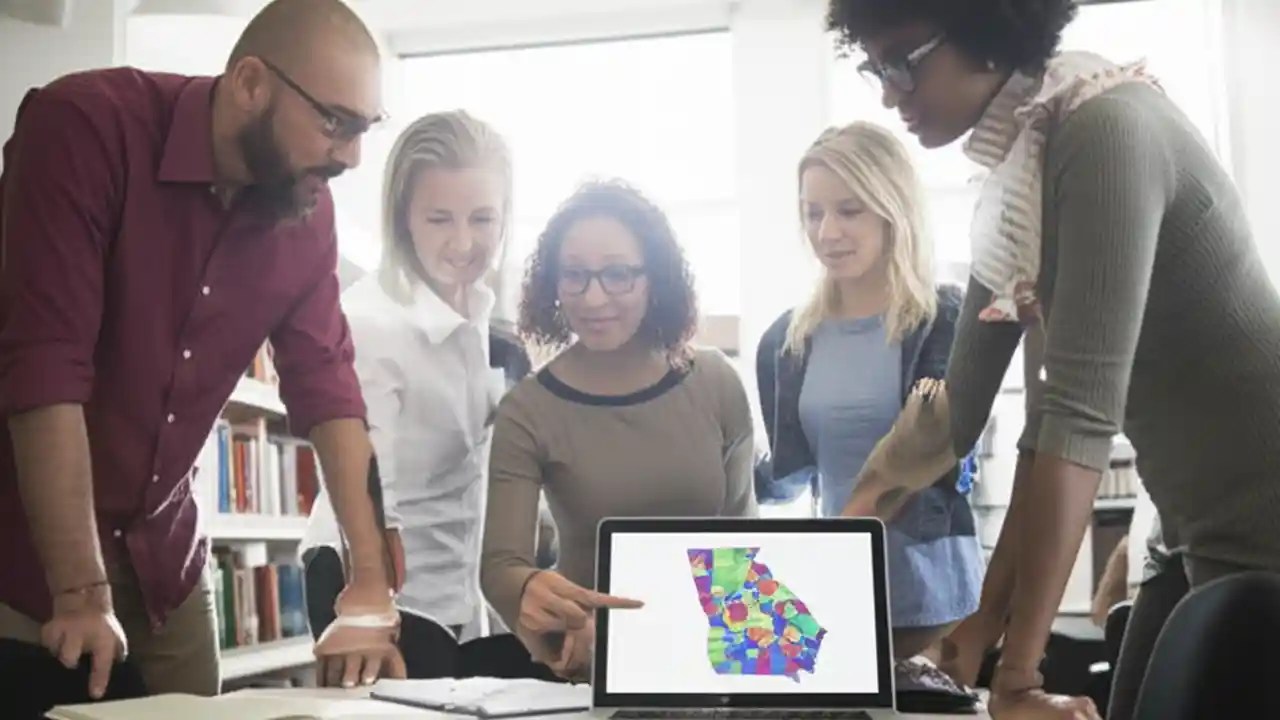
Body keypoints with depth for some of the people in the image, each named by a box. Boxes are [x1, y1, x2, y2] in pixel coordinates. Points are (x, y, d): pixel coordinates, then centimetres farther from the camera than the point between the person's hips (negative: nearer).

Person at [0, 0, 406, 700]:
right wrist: (81, 593, -28)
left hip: (161, 549, 6)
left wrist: (370, 581, -11)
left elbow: (326, 382, -2)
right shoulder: (86, 127, -21)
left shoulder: (306, 208, -2)